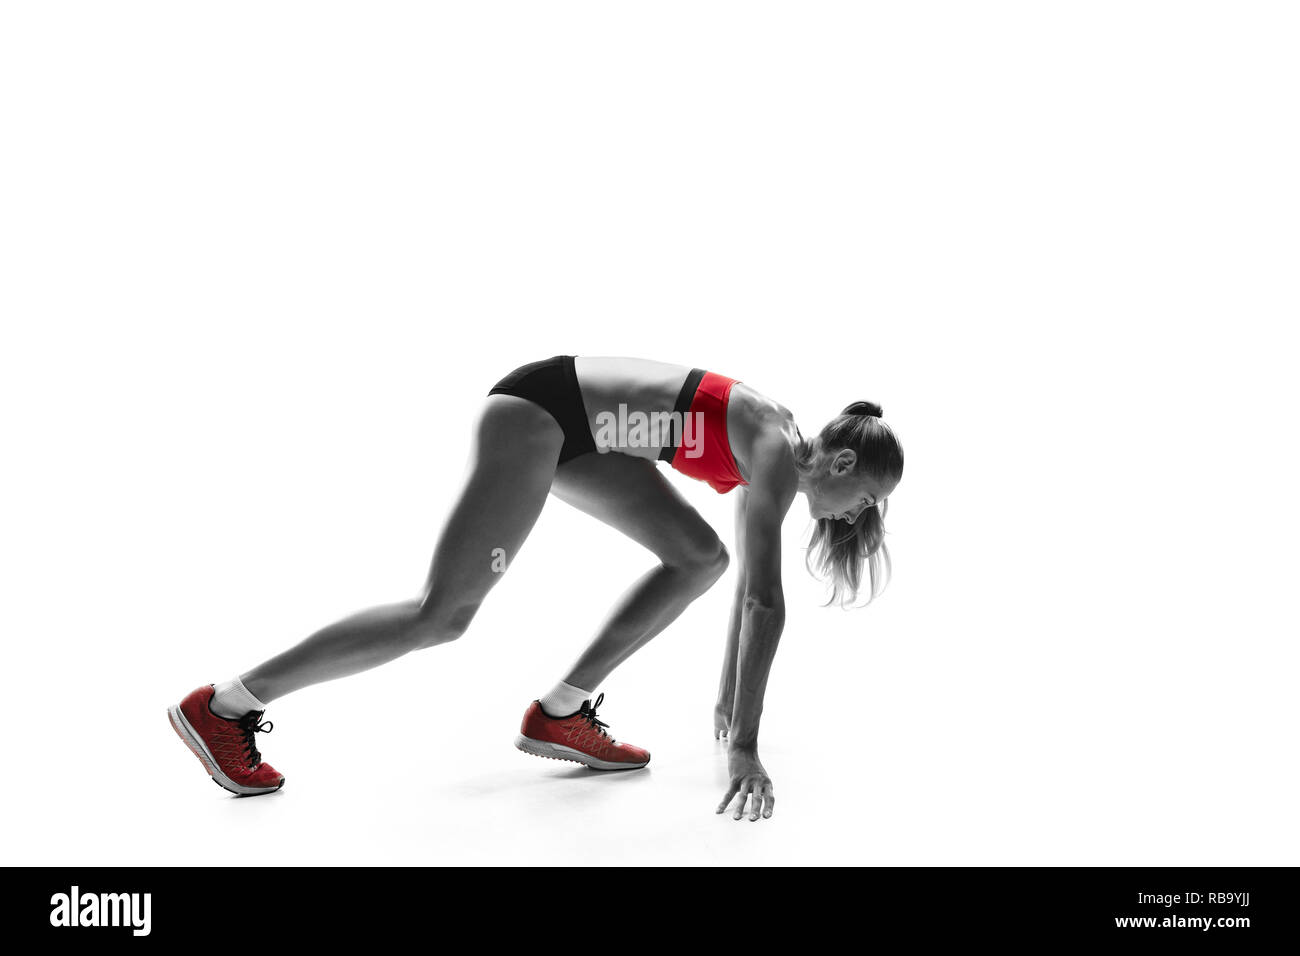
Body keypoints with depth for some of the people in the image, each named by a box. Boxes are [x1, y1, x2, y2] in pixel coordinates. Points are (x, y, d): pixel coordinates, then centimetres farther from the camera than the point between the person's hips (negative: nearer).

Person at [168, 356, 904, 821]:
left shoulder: (774, 448, 12)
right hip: (540, 413, -10)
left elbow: (749, 584, 21)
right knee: (444, 613, -12)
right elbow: (766, 602, -20)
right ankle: (223, 706, -4)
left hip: (576, 425, 10)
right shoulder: (778, 458, -15)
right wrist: (745, 746, -17)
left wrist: (732, 690, 26)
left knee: (701, 555, 7)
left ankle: (560, 715, 8)